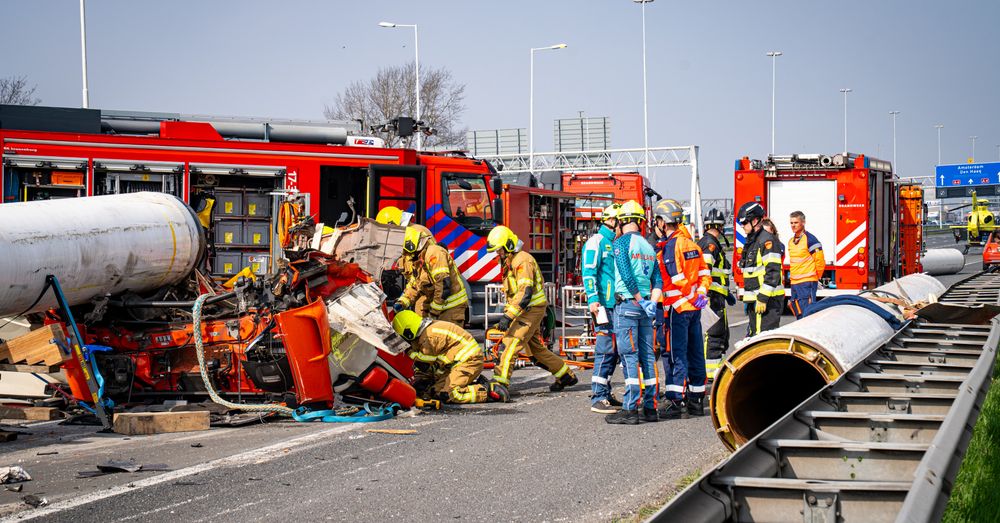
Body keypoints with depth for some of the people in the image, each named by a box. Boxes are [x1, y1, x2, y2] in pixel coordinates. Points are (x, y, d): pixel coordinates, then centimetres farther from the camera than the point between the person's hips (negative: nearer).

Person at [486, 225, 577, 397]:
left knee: (509, 345, -18)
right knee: (536, 350, 16)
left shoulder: (522, 261, -18)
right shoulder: (510, 262, 15)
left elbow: (525, 294, -26)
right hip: (527, 311, 10)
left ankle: (500, 382, -23)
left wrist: (508, 317, -29)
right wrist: (507, 312, 20)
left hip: (531, 310, -10)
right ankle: (566, 376, 27)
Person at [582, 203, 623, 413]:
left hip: (618, 305, 9)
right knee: (606, 350, -12)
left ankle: (605, 394, 20)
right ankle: (598, 398, -11)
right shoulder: (597, 242, -6)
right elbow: (589, 272, -14)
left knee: (614, 351, 12)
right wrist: (593, 299, -23)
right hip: (604, 304, -9)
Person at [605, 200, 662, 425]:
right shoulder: (649, 246, 12)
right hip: (644, 307, 6)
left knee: (629, 357, -7)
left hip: (627, 304, -6)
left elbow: (627, 277, -17)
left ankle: (630, 409, -8)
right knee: (647, 355, 8)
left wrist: (640, 301, -10)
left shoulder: (621, 242, -8)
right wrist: (651, 303, 1)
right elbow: (658, 280, 9)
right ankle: (650, 407, 11)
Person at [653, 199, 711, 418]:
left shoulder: (671, 245, -13)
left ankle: (675, 401, -11)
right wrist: (701, 293, 3)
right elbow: (705, 274, 13)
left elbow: (678, 280, -18)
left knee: (677, 355, -9)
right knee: (695, 353, 12)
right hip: (695, 306, 8)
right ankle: (696, 400, 18)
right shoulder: (691, 244, 14)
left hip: (679, 307, -8)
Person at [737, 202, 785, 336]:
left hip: (767, 300, -10)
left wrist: (763, 298, -23)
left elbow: (773, 271, -20)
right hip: (755, 300, 10)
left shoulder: (767, 240, -13)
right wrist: (748, 300, 23)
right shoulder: (751, 242, 19)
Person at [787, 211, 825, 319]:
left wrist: (814, 278, 1)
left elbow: (820, 262, -9)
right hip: (794, 283, 8)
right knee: (798, 315, 12)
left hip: (807, 283, -8)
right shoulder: (791, 241, 15)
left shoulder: (810, 239, -10)